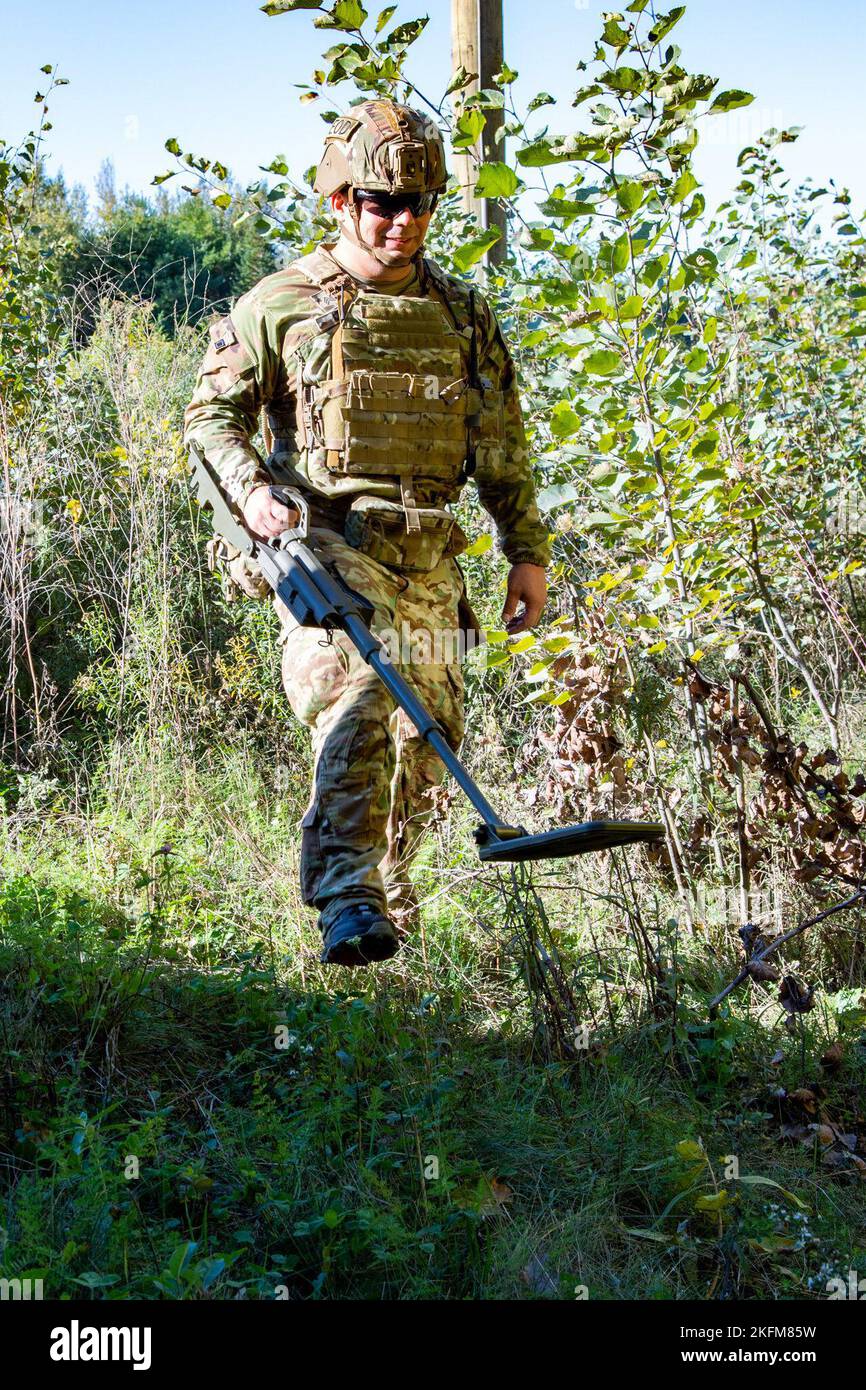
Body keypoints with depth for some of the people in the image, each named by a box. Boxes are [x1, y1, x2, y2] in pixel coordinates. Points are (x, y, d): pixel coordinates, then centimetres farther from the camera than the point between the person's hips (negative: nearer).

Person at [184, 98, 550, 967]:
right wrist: (249, 488, -13)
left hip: (428, 553, 4)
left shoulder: (460, 314, 15)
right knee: (354, 700, -24)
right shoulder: (282, 304, 4)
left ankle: (388, 892, 25)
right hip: (323, 538, -4)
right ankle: (347, 901, -26)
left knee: (428, 734, 6)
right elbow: (211, 413, 6)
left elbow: (501, 447, 18)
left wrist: (527, 552, 13)